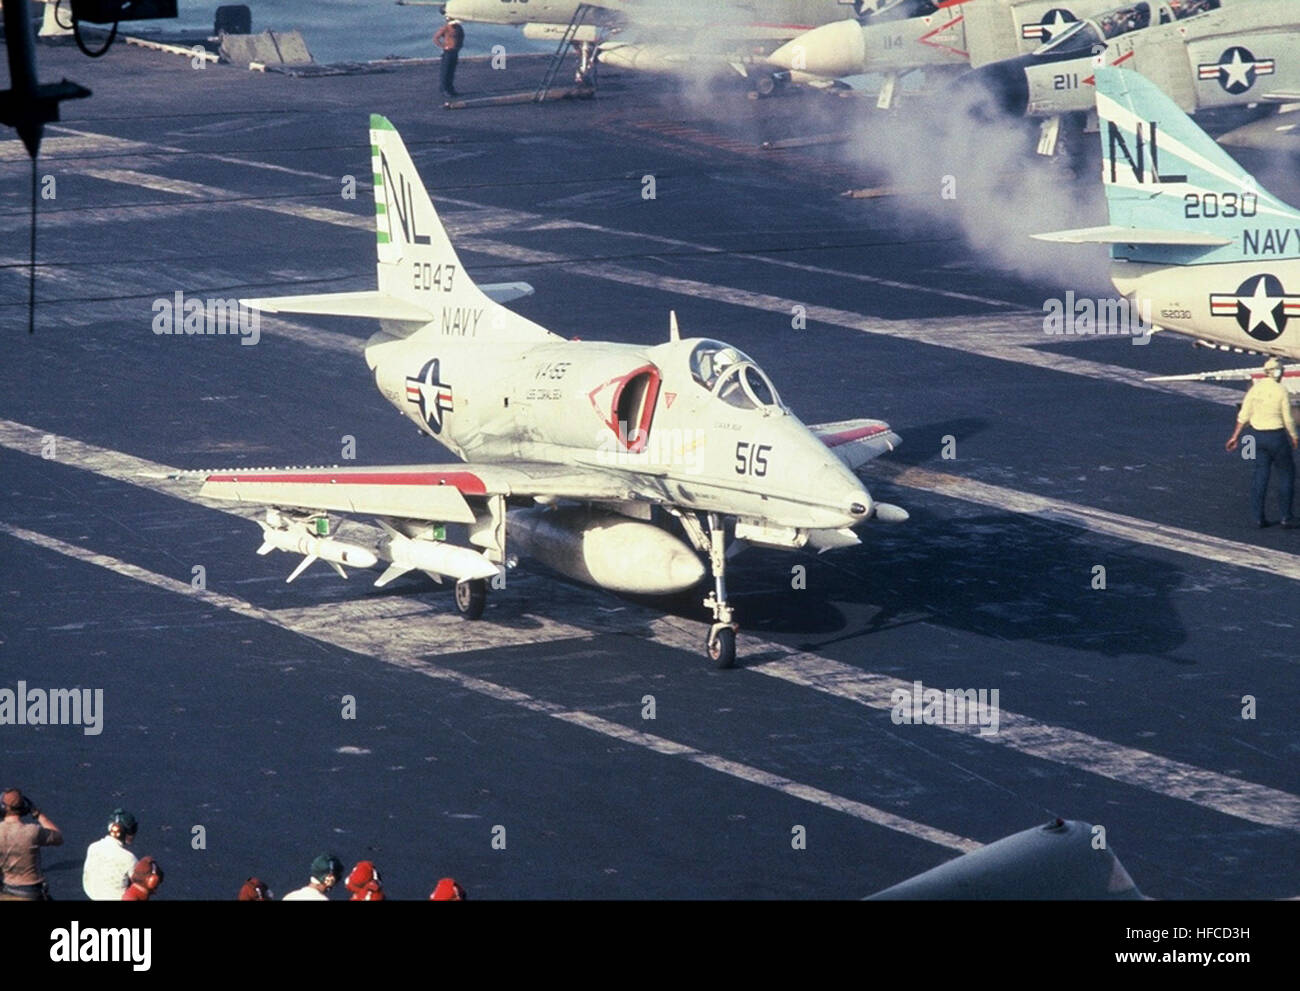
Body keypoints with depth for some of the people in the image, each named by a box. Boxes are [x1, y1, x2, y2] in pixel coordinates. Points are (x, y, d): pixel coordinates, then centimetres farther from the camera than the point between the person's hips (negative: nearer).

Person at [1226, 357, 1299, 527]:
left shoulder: (1255, 388, 0)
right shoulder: (1281, 391, -13)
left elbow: (1244, 415, 2)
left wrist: (1235, 436, 10)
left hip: (1257, 435, 5)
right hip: (1276, 435, -5)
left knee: (1261, 474, 11)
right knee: (1286, 474, 8)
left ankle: (1259, 516, 9)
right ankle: (1286, 516, 7)